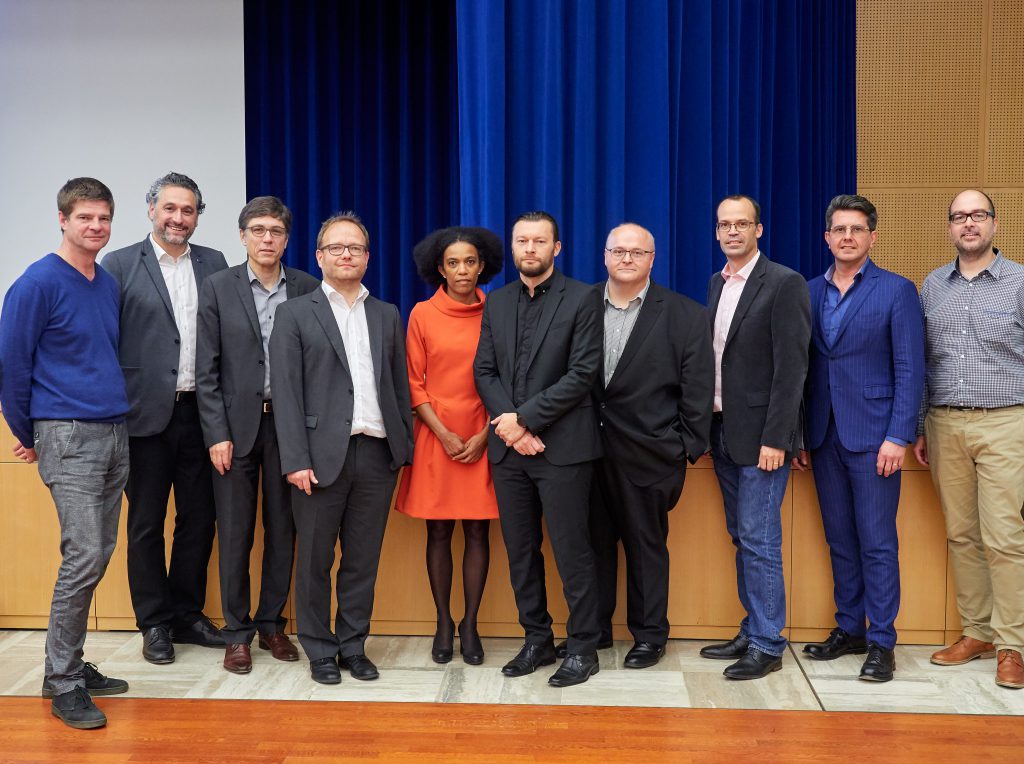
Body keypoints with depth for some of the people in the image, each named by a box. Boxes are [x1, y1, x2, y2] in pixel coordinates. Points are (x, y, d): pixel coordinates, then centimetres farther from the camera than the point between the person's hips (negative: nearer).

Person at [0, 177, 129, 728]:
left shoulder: (109, 285, 12)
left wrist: (117, 413, 17)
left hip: (114, 434, 7)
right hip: (68, 438, -7)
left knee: (98, 555, 10)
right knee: (84, 556, -10)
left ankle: (71, 664, 22)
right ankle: (61, 681, 2)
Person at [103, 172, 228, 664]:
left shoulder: (214, 264, 9)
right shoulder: (121, 265, -1)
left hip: (201, 413, 3)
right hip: (147, 414, -3)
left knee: (199, 519, 11)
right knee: (146, 525, 7)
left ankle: (187, 615, 27)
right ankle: (155, 624, 20)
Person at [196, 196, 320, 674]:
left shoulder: (307, 289, 3)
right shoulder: (218, 288, 1)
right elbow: (207, 369, -1)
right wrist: (216, 433, -7)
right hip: (236, 424, -1)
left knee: (282, 530, 9)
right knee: (235, 533, 4)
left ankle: (272, 624, 23)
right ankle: (237, 632, 16)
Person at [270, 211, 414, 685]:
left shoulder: (387, 316, 15)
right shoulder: (295, 313, 4)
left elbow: (400, 386, 14)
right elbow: (286, 391, -3)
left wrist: (406, 448, 6)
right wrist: (295, 460, -11)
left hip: (378, 454, 3)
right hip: (323, 455, -3)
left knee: (363, 560, 9)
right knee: (315, 560, 6)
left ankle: (353, 646, 21)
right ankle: (320, 651, 19)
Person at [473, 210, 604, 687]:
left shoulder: (582, 299, -2)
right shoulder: (496, 303, 13)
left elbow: (583, 373, -10)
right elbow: (484, 371, 8)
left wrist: (525, 418, -13)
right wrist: (510, 425, -8)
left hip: (562, 446, -5)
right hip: (508, 448, 5)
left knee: (572, 551, -1)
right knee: (520, 551, 11)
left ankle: (582, 648, 11)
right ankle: (536, 640, 24)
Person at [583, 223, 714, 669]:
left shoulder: (684, 314, 0)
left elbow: (698, 386, -1)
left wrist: (689, 447, -5)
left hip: (647, 452, -2)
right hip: (588, 448, 3)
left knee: (646, 545, 8)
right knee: (595, 541, 11)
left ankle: (650, 636, 21)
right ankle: (594, 628, 25)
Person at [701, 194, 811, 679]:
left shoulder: (784, 284, -10)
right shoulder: (716, 284, 13)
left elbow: (791, 366, -15)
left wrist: (775, 438, -19)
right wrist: (705, 427, 8)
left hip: (760, 435, -7)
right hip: (722, 430, 7)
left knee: (759, 540, -4)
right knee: (742, 538, 14)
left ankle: (767, 646, 6)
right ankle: (752, 631, 24)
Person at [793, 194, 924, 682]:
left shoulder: (897, 291, -3)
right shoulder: (809, 293, 10)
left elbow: (910, 369, -7)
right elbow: (803, 368, 11)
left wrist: (898, 437, -14)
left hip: (872, 435, -5)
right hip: (824, 436, 5)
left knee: (877, 541, -1)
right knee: (839, 539, 12)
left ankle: (881, 642, 8)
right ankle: (848, 629, 23)